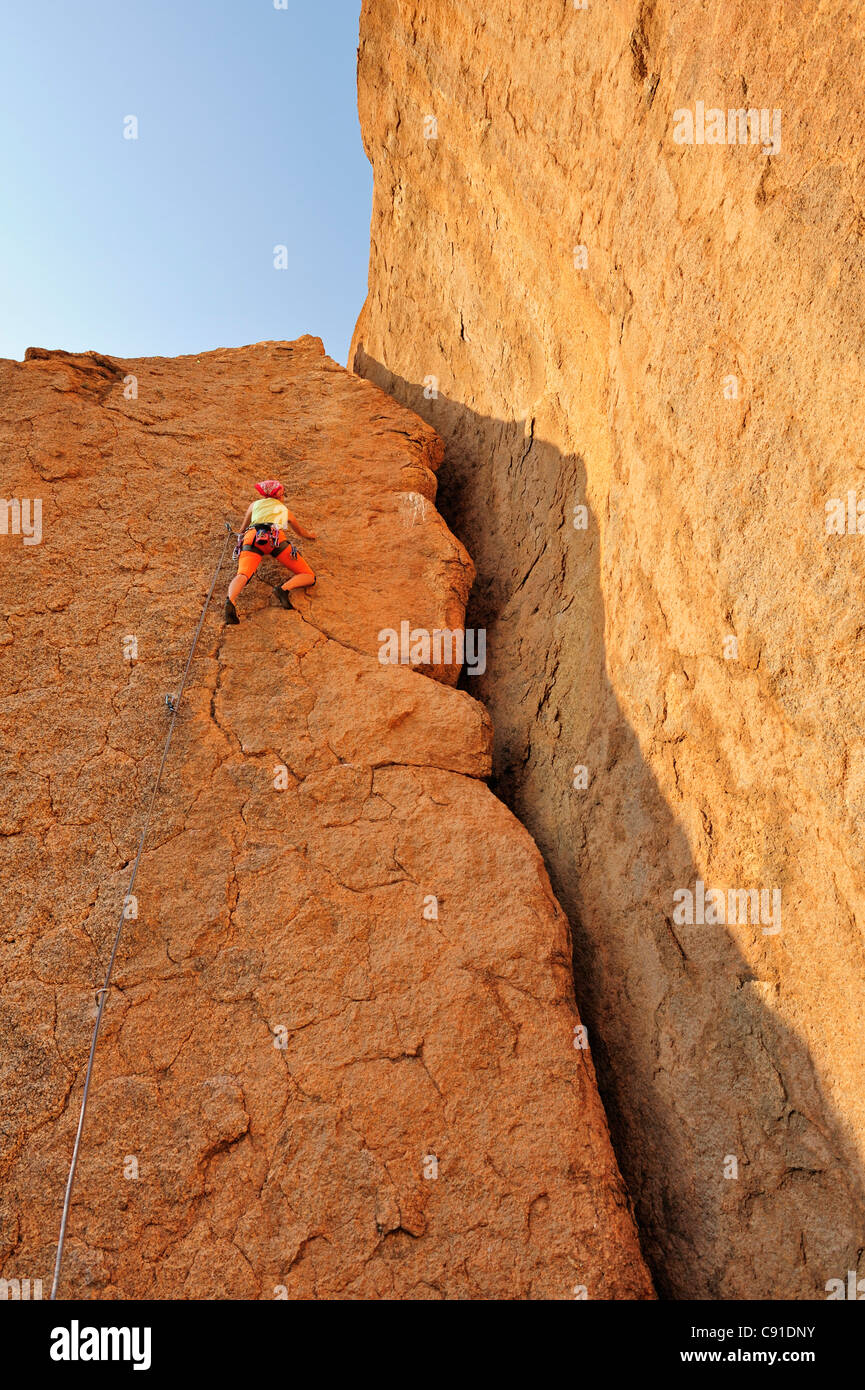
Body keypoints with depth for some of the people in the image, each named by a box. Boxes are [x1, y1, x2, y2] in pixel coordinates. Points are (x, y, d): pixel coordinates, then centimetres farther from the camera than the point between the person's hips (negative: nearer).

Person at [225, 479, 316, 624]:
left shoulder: (254, 505, 36)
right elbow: (301, 532, 54)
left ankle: (231, 601, -54)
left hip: (251, 536, 1)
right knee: (308, 577, 2)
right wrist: (309, 535, 77)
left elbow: (242, 529, 49)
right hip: (275, 537, -1)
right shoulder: (284, 509, 36)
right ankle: (284, 588, -29)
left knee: (242, 575, -22)